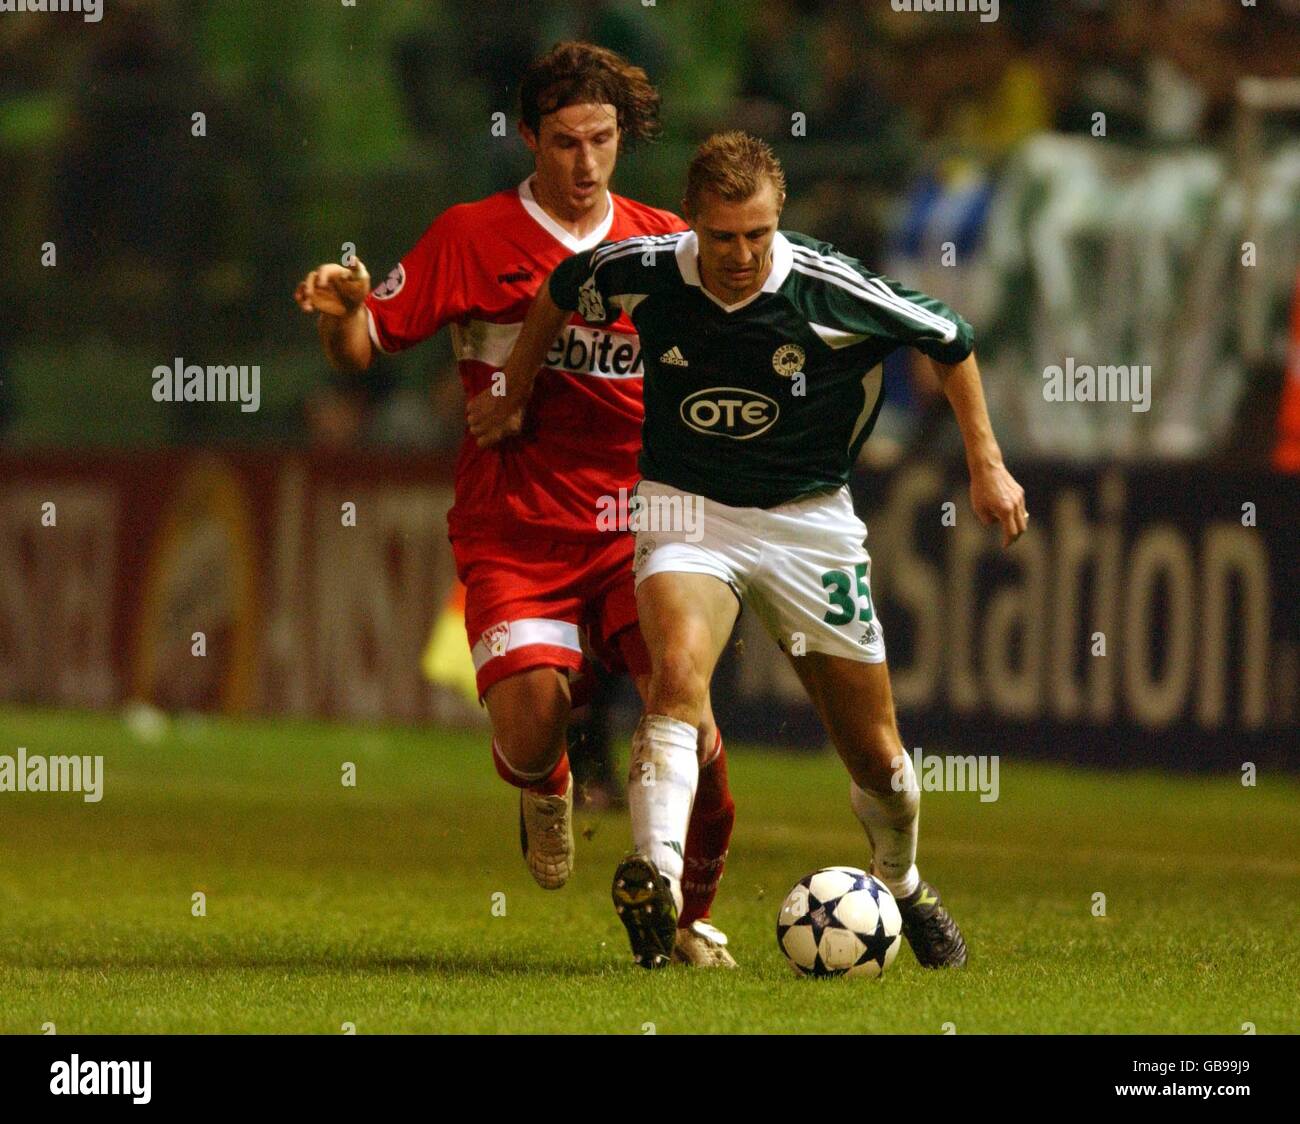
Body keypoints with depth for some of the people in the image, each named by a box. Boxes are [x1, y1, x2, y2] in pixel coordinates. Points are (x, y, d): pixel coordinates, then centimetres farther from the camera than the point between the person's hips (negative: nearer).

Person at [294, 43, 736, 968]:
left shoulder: (665, 243, 8)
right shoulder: (472, 239, 0)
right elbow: (364, 346, 0)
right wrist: (341, 312, -22)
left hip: (636, 527, 2)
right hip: (513, 535, -2)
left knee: (691, 727, -15)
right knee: (529, 737, -20)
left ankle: (692, 916, 10)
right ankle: (548, 788, 20)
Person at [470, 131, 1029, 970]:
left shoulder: (832, 288, -19)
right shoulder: (642, 271, -15)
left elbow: (949, 338, -2)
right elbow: (561, 289, 9)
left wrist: (988, 464, 0)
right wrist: (514, 392, 17)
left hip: (809, 518, 0)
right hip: (687, 507, 0)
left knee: (876, 755, 5)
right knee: (679, 669, -32)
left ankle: (904, 885, 35)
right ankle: (657, 883, -41)